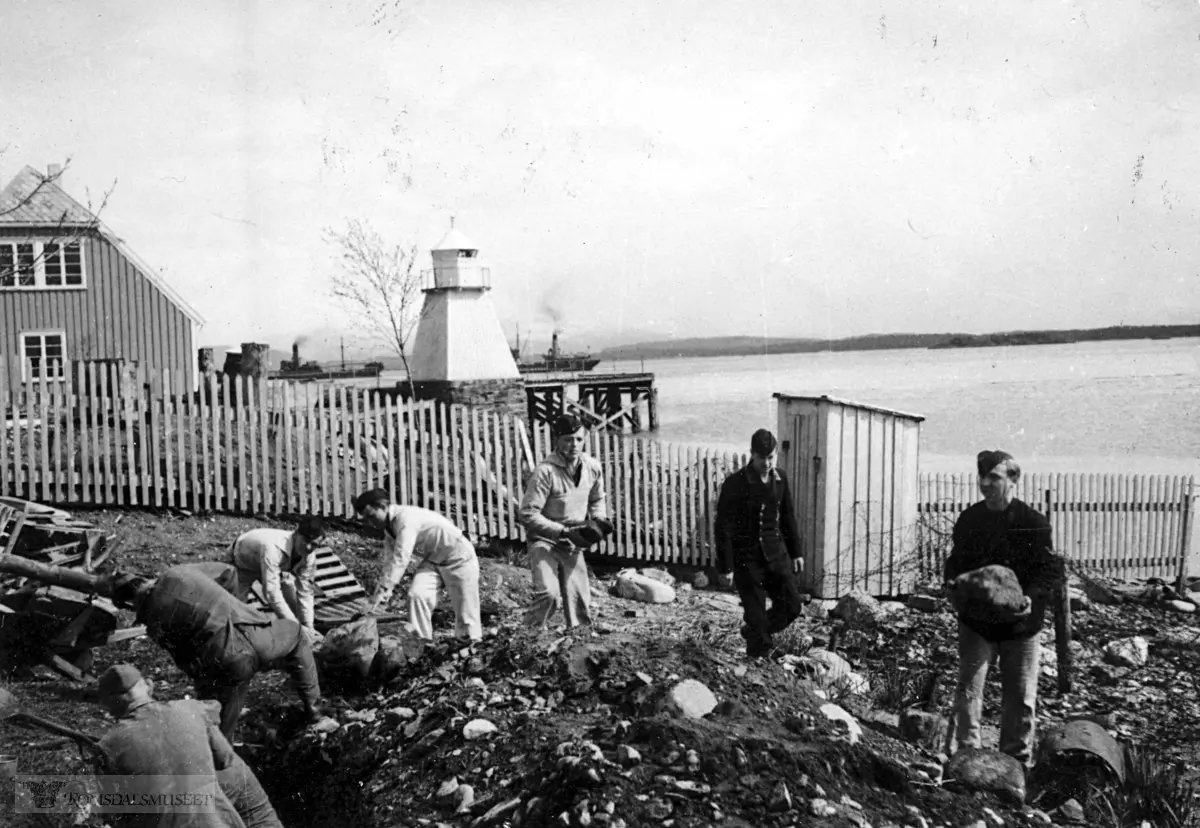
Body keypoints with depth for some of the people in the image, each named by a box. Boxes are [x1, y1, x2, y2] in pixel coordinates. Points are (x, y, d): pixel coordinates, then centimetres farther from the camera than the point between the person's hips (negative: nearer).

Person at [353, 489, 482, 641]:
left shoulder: (406, 517, -30)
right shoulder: (389, 527, -2)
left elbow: (401, 558, -37)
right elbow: (392, 561, -1)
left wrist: (382, 591, -39)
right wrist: (380, 594, -11)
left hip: (458, 557, -7)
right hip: (431, 559, 7)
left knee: (465, 609, -2)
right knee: (416, 595, -13)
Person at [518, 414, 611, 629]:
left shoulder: (593, 467, -5)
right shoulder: (545, 471, -23)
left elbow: (597, 499, 15)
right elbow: (528, 514, -22)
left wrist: (598, 520, -5)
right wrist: (563, 531, -25)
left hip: (573, 543, 5)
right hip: (544, 540, -5)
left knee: (579, 599, 9)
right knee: (548, 593, -22)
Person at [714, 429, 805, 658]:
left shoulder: (779, 479, 2)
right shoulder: (735, 483, -16)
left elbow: (788, 517, 14)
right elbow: (723, 527, -14)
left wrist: (795, 552, 15)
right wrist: (726, 567, -15)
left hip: (775, 553, 6)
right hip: (747, 558, -5)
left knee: (792, 606, 7)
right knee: (756, 614, 0)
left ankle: (754, 633, 30)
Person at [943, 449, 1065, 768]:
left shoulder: (1034, 523, -9)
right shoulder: (969, 519, 1)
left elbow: (1053, 570, -8)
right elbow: (956, 561, 12)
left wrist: (1032, 596, -25)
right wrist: (952, 584, -8)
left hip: (1020, 623, -2)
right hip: (975, 621, 2)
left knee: (1020, 697, 10)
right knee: (968, 689, -2)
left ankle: (1018, 760, 28)